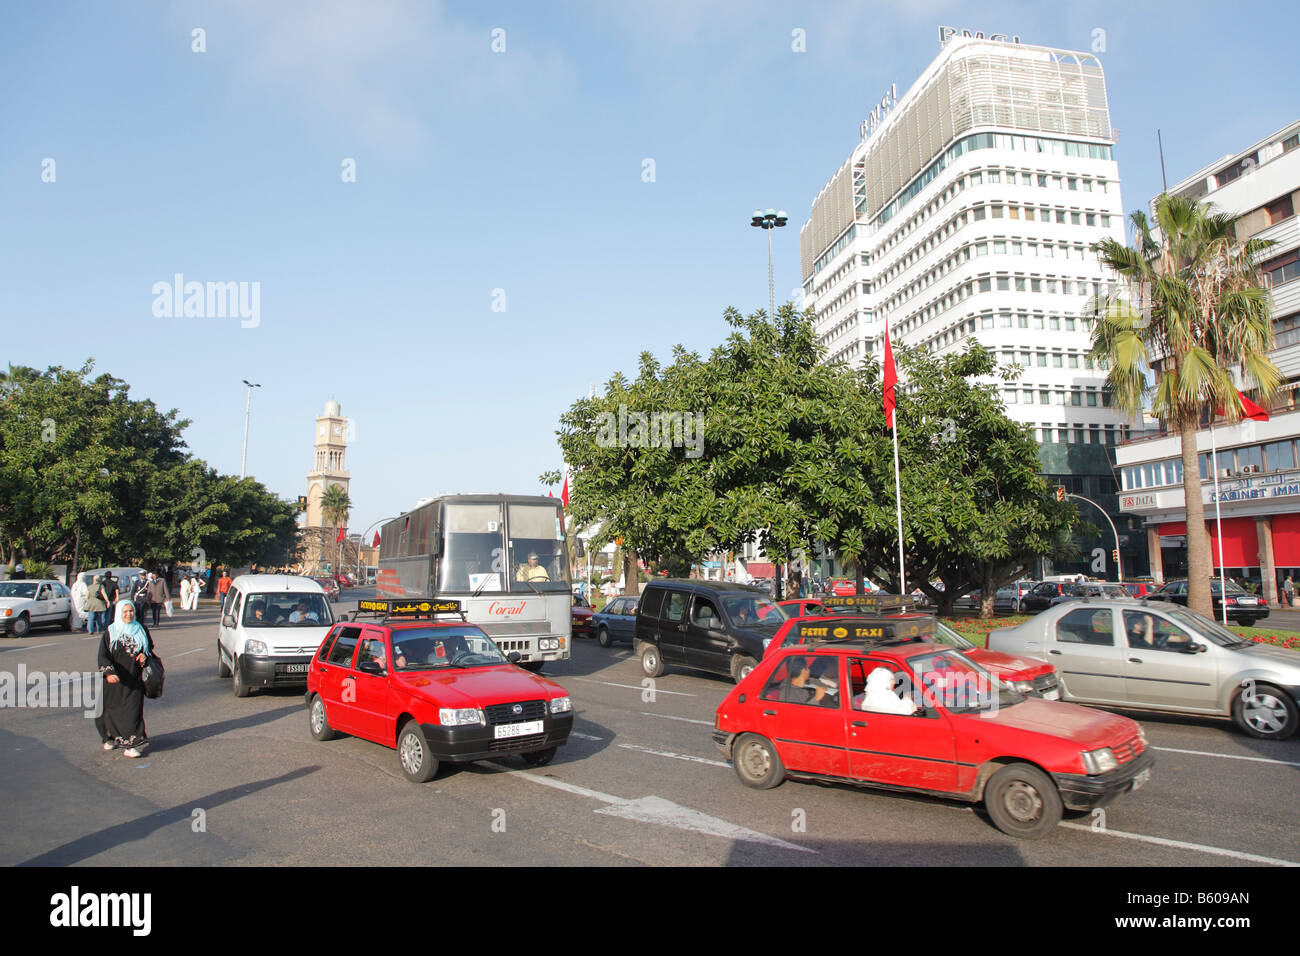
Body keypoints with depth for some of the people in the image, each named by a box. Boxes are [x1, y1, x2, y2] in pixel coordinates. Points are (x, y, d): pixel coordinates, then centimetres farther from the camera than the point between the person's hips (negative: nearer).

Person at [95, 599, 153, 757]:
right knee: (111, 710, 7)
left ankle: (133, 744, -2)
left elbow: (150, 648, 18)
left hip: (134, 681, 1)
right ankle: (111, 737, 31)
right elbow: (103, 655, -9)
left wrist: (145, 656, -5)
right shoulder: (110, 632, -2)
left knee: (133, 711, -4)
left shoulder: (141, 630, 7)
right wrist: (108, 672, -25)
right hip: (114, 679, -1)